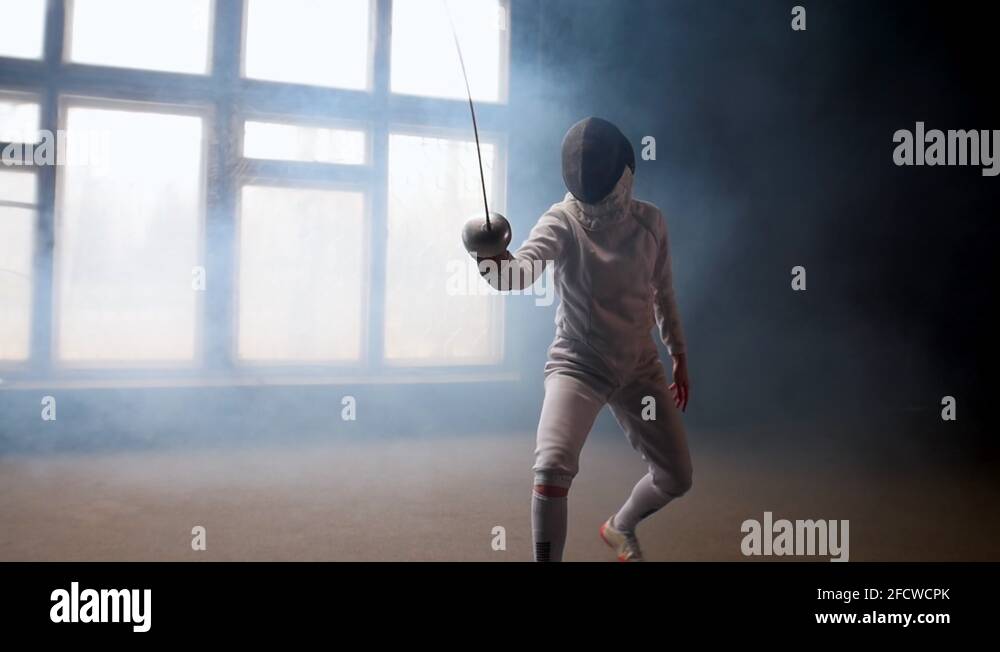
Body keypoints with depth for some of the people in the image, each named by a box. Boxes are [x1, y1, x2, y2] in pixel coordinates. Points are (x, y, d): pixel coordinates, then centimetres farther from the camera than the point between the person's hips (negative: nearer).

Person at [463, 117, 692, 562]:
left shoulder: (649, 220, -5)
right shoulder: (561, 222, -18)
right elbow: (523, 270, -39)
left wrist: (678, 355, 13)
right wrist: (497, 261, -62)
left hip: (639, 367, 4)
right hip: (577, 365, -4)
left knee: (676, 478, 11)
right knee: (553, 469, -28)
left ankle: (619, 527, 42)